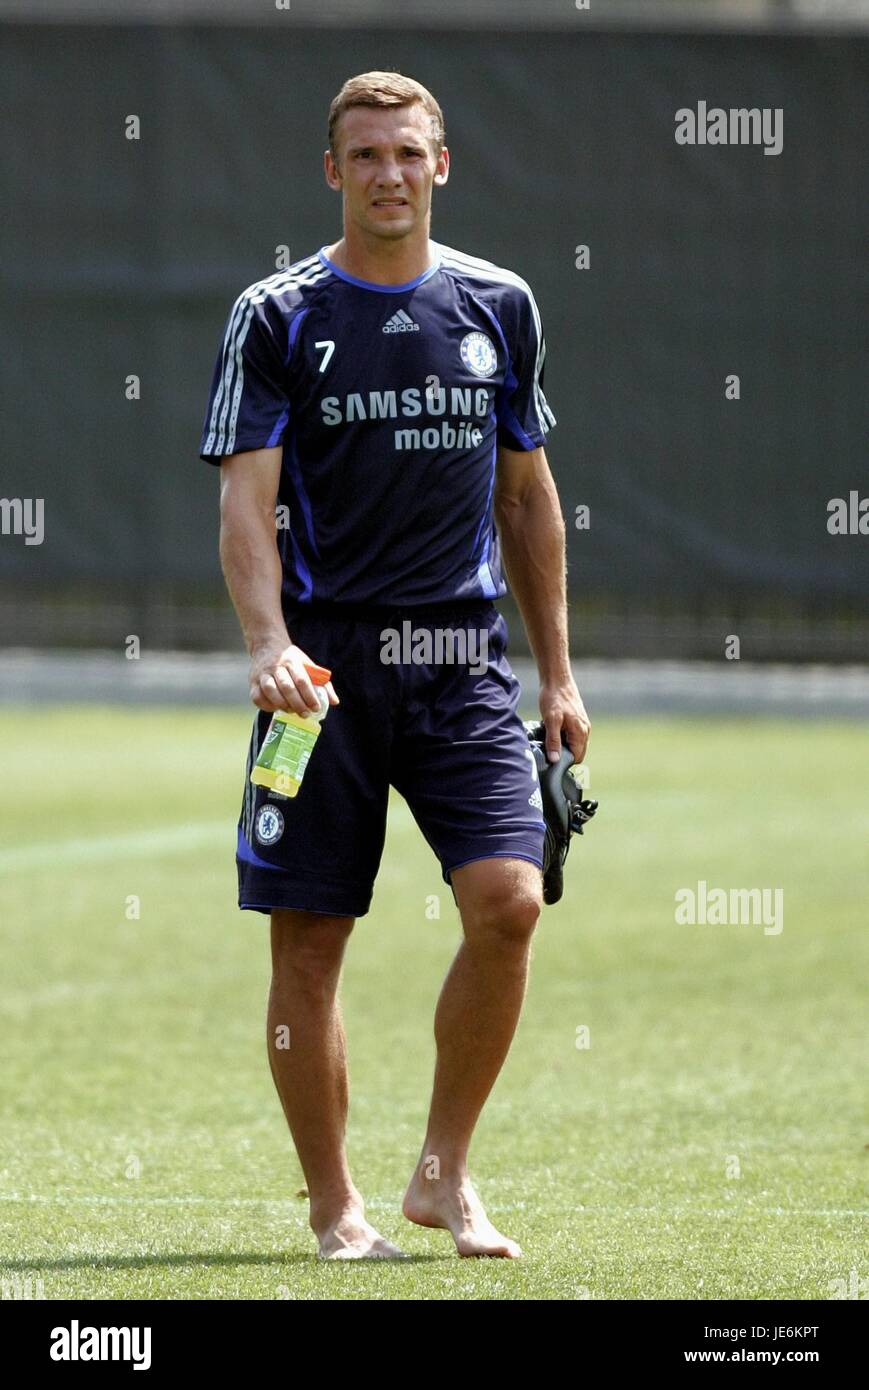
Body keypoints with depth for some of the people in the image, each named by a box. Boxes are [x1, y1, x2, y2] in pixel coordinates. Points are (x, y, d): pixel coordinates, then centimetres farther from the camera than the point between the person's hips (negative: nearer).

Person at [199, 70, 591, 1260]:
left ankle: (444, 1174, 2)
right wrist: (268, 645, -24)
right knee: (309, 938, -1)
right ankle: (334, 1207, 12)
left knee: (509, 900, -14)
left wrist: (558, 673, 15)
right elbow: (246, 498, -7)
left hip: (464, 662, 2)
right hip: (326, 665, -2)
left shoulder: (497, 305, 10)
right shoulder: (278, 317, 0)